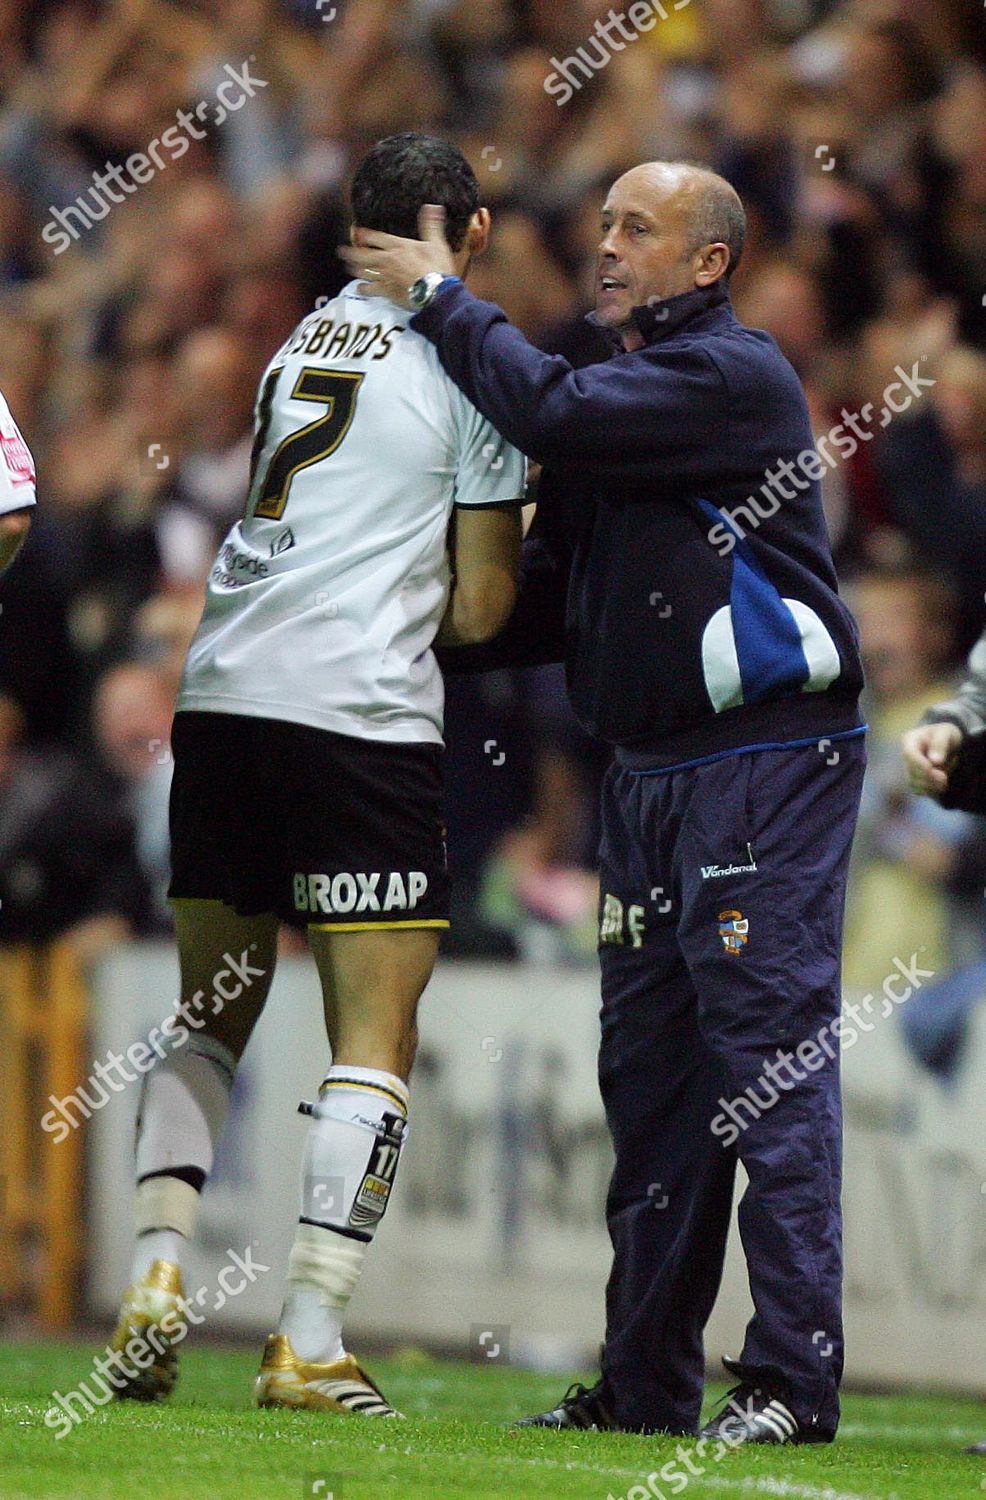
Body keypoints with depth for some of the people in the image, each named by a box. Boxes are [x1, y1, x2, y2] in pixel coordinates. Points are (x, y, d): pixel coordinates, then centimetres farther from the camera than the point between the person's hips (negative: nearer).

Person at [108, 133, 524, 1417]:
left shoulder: (303, 337, 16)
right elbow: (478, 609, 0)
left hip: (225, 687, 5)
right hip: (362, 710, -5)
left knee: (211, 1015, 16)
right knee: (374, 1045, 0)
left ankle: (157, 1273, 1)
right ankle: (310, 1338, -7)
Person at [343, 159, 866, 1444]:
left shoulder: (733, 375, -10)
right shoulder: (622, 394, 18)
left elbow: (553, 413, -23)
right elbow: (551, 604, 21)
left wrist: (444, 303, -11)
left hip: (767, 769, -9)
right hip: (648, 778, 9)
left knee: (768, 1060, -10)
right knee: (649, 1072, 9)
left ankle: (793, 1378, -11)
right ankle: (647, 1379, 14)